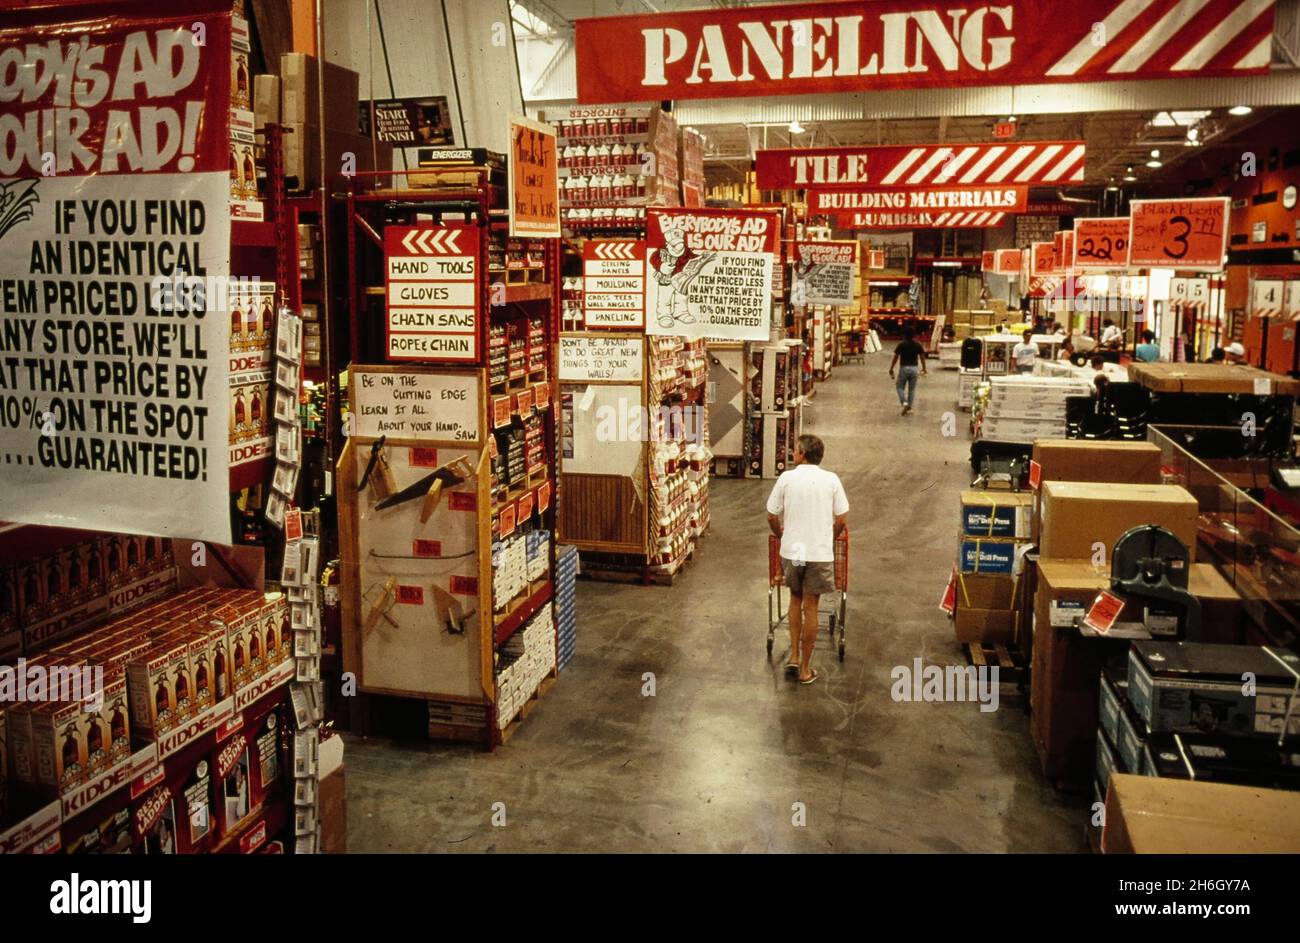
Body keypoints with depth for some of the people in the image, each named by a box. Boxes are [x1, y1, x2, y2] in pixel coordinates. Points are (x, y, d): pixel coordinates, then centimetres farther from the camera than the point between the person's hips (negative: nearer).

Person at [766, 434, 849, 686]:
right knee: (810, 608, 7)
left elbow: (772, 517, 0)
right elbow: (841, 521, -2)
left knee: (795, 599, 22)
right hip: (820, 553, -1)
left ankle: (794, 657, 19)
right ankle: (805, 670, 14)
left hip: (791, 551, 1)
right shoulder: (831, 479, -4)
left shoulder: (786, 478, -5)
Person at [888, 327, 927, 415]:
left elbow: (895, 358, -7)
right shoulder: (918, 346, 0)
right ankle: (909, 407, 16)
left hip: (904, 368, -3)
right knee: (912, 389, 13)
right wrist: (924, 368, 20)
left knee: (900, 387, 11)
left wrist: (891, 370, 0)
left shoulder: (901, 345, -8)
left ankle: (904, 402, -11)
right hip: (914, 368, 3)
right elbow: (922, 358, 5)